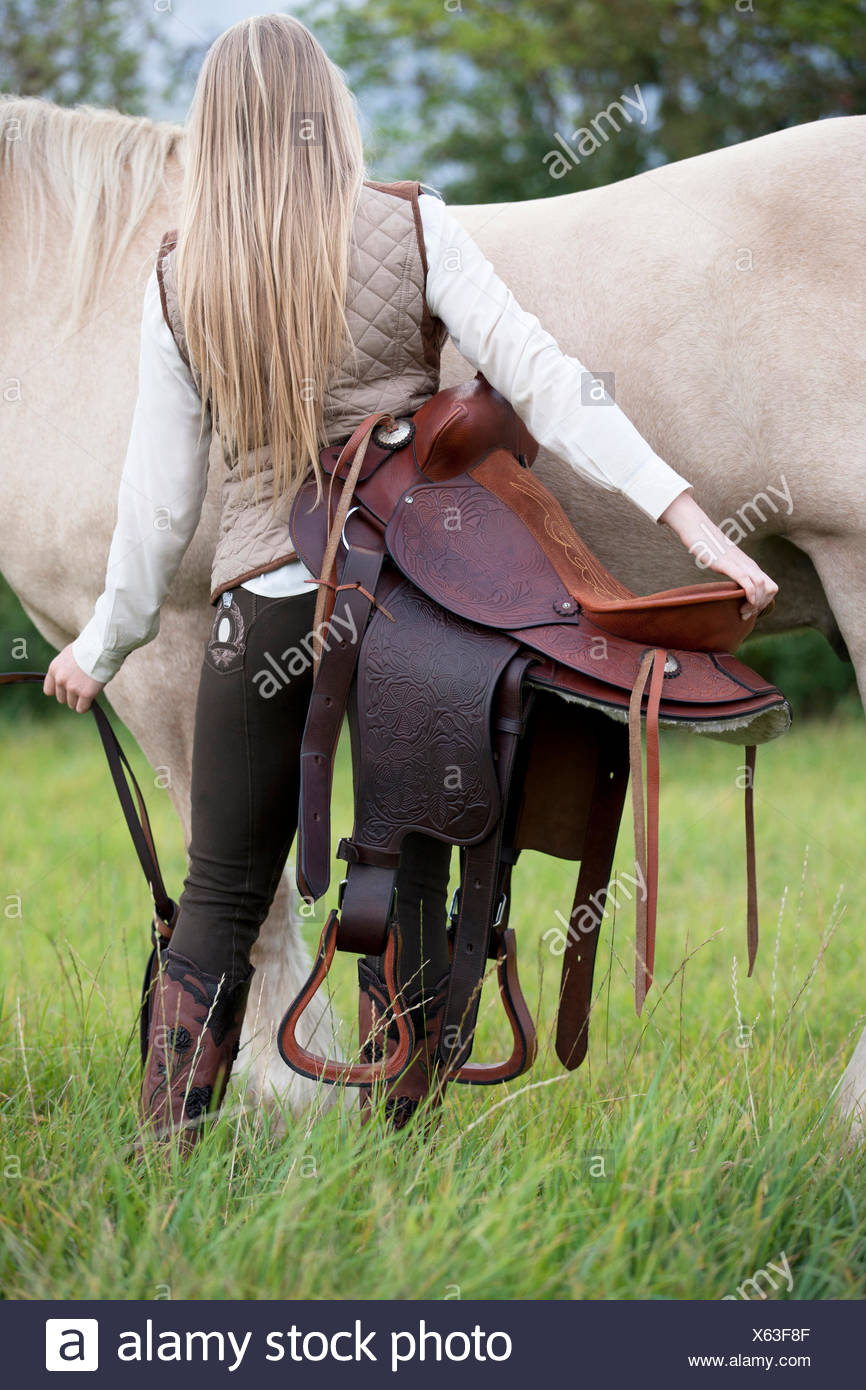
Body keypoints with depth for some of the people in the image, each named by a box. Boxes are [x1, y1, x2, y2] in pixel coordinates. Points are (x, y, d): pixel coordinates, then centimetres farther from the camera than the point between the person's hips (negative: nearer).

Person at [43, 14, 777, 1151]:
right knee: (408, 883, 6)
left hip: (264, 604, 1)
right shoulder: (412, 228, -1)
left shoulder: (180, 276, 3)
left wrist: (103, 647, 17)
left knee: (221, 895, 11)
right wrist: (695, 526, -14)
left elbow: (160, 492, 5)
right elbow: (544, 383, -10)